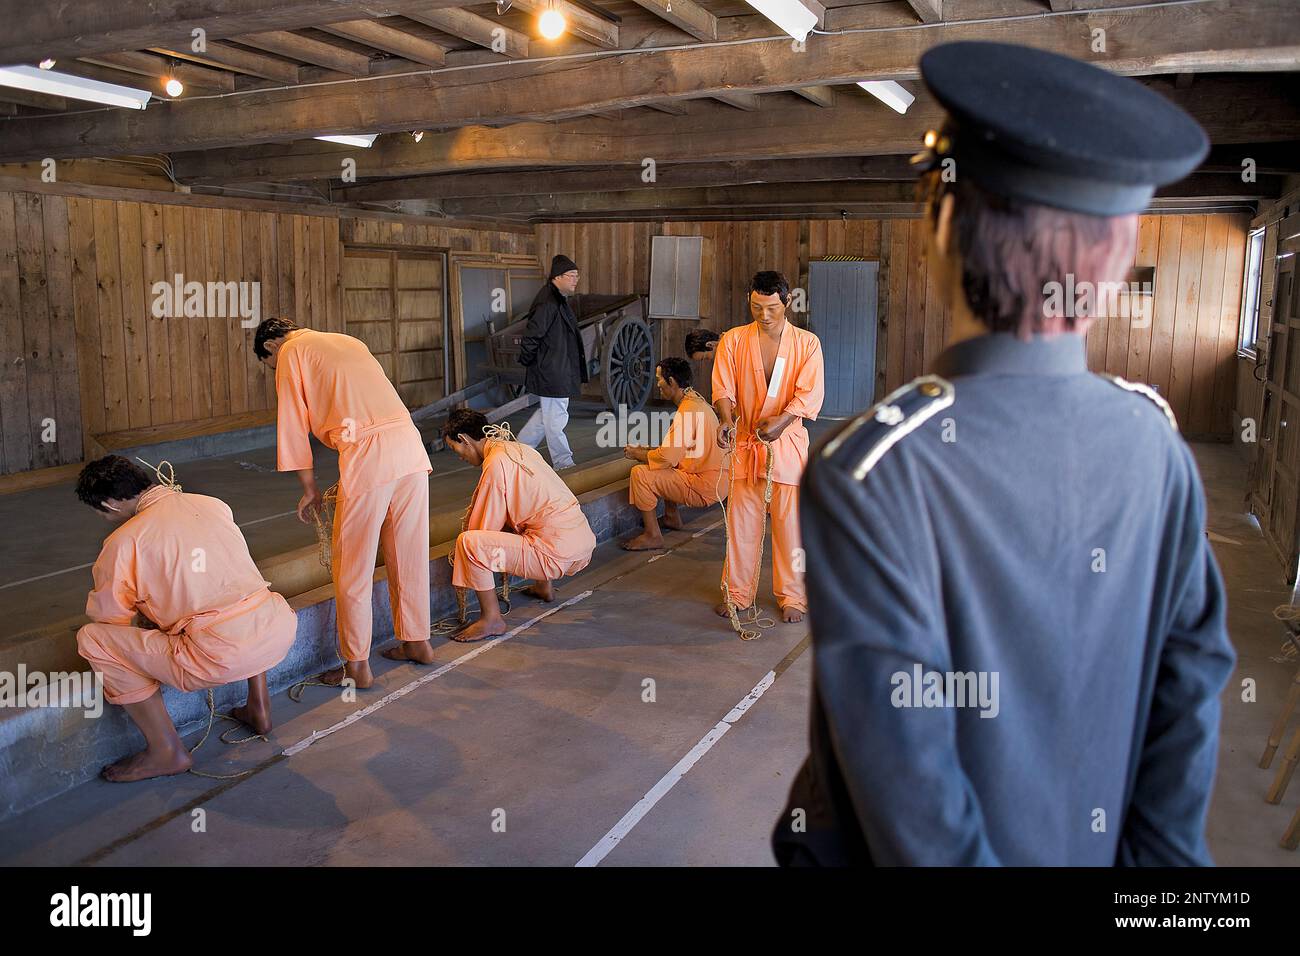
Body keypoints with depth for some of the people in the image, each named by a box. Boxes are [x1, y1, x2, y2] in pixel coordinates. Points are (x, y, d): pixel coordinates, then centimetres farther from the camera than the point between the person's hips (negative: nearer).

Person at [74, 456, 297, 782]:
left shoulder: (124, 540, -1)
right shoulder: (214, 504, 15)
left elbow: (105, 615, 11)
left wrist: (143, 616, 33)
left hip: (223, 658, -7)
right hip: (282, 630, 7)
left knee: (93, 639, 7)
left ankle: (166, 751, 12)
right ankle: (259, 708, 36)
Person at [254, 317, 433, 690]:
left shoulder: (291, 352, 9)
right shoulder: (349, 342, 29)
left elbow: (294, 426, 6)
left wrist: (310, 489, 13)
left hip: (367, 457, -7)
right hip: (412, 449, 7)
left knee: (352, 568, 5)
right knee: (408, 557, 19)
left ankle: (357, 666, 13)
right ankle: (416, 642, 31)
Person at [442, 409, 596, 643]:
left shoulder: (496, 463, -12)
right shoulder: (519, 448, 15)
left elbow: (487, 526, -6)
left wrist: (464, 552, 10)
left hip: (556, 553, -10)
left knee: (468, 542, -14)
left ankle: (492, 619, -4)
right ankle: (544, 586, 39)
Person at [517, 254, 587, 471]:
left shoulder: (559, 300, 14)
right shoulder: (548, 303, -20)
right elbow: (532, 335, -22)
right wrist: (527, 361, -12)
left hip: (560, 370, 11)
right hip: (551, 372, -11)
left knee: (547, 413, 20)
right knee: (556, 417, 1)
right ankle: (563, 464, 12)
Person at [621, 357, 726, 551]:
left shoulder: (688, 410, -20)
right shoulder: (696, 401, 12)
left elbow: (668, 457, -23)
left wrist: (636, 454, -6)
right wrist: (646, 450, 13)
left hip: (704, 488, -10)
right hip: (717, 481, 10)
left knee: (639, 474, -13)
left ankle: (653, 536, -5)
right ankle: (672, 517, 31)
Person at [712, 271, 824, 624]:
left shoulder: (806, 343, -2)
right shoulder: (733, 340, 2)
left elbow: (810, 393, -9)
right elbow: (723, 387, -4)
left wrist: (781, 420, -25)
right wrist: (726, 420, -24)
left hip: (787, 443, -2)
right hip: (744, 443, 2)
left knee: (789, 522, 4)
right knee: (741, 521, 7)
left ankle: (792, 597, 17)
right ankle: (739, 593, 20)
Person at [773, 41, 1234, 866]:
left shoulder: (870, 473, -31)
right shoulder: (1156, 439, -14)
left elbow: (902, 759, -28)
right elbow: (1194, 684, -6)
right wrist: (1157, 854, 4)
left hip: (906, 849, -4)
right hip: (1088, 845, 5)